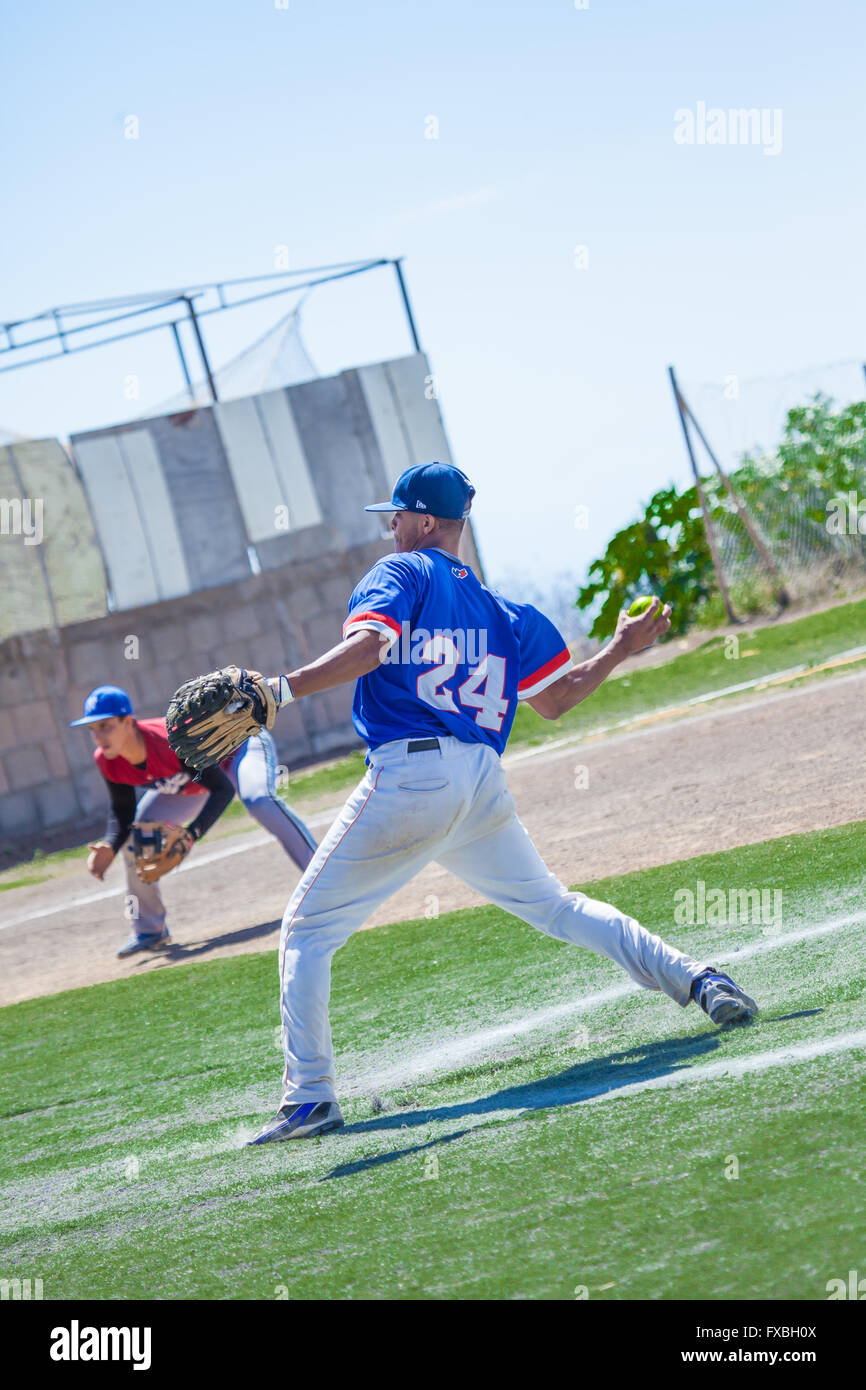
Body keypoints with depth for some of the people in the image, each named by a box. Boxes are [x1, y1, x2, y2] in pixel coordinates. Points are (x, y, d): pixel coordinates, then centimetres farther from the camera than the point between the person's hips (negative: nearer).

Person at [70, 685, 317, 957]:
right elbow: (122, 811, -8)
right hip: (188, 786, 7)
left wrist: (191, 834, -54)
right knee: (134, 838, -3)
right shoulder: (108, 762, -24)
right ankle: (149, 930, 13)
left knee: (259, 801, -37)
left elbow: (223, 789, -40)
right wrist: (110, 846, -30)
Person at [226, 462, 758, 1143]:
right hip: (483, 782, 6)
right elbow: (553, 700, 22)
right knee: (552, 903, 24)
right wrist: (619, 651, 36)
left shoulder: (400, 573, 3)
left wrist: (285, 688, -25)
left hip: (407, 777, -6)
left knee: (307, 933, 3)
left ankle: (310, 1095, -7)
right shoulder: (500, 609, 19)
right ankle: (694, 977, 11)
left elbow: (368, 647, -17)